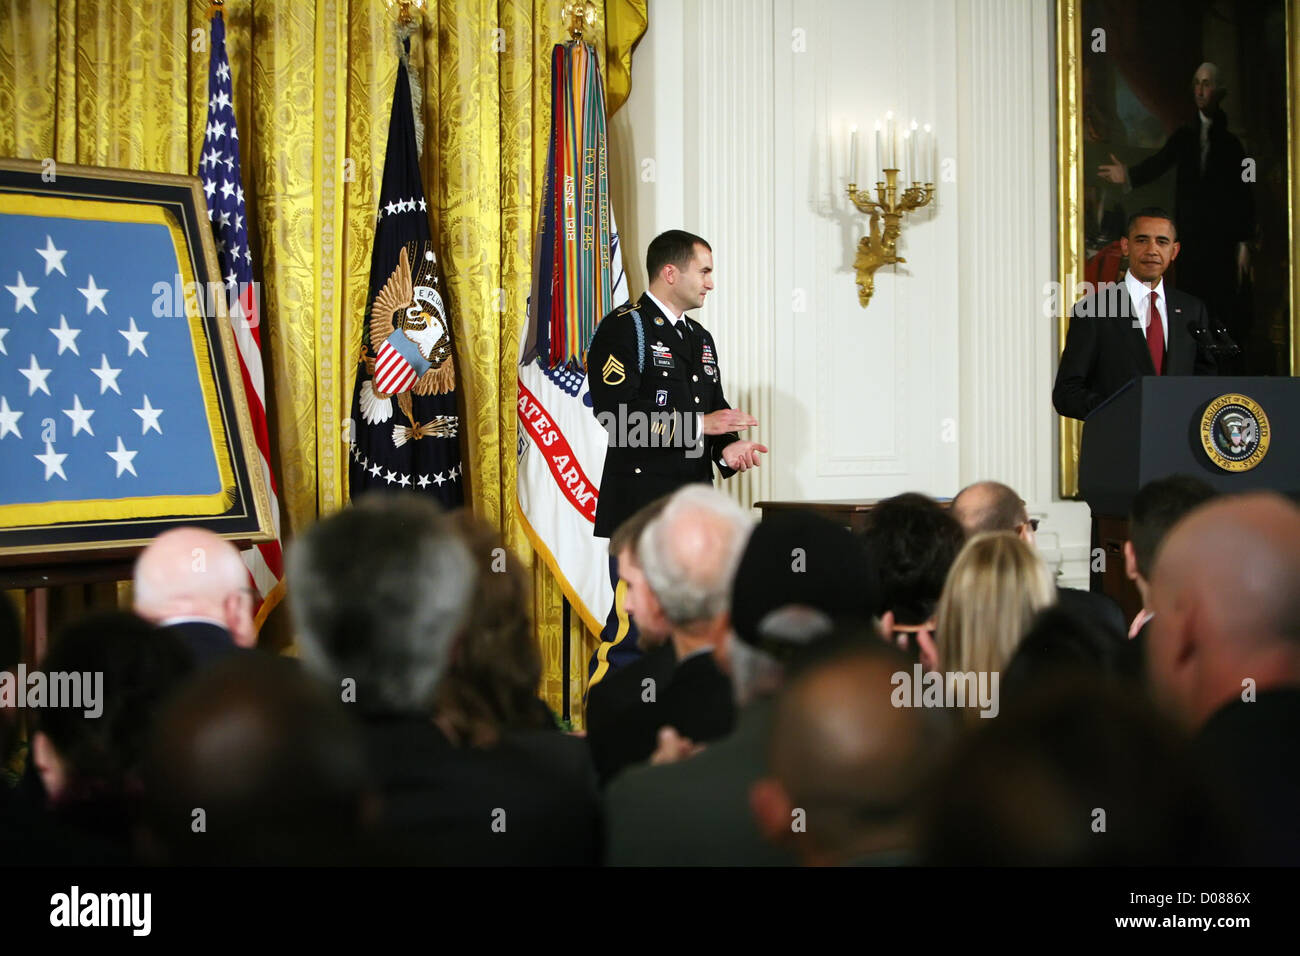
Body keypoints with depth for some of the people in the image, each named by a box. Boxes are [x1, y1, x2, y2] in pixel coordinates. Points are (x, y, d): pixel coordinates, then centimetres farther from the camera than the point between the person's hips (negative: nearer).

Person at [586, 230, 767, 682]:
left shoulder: (700, 338, 20)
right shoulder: (624, 329, -6)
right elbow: (615, 411, -19)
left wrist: (729, 448, -2)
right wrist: (699, 425, -16)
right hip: (642, 505, -8)